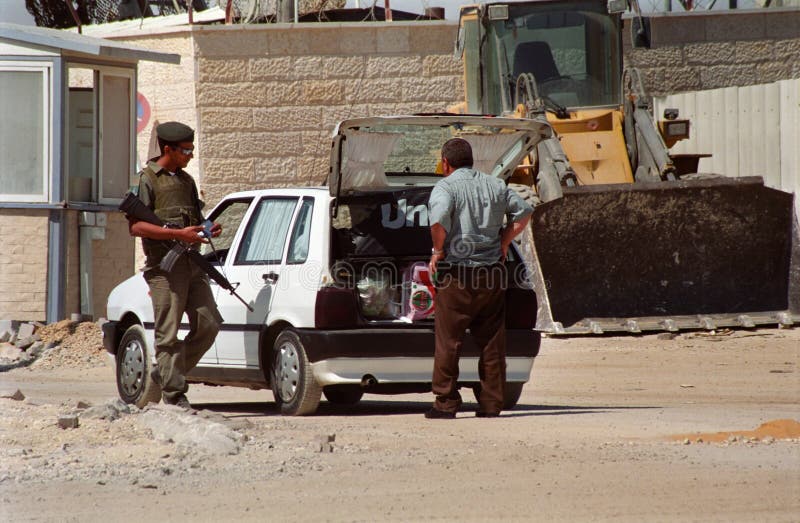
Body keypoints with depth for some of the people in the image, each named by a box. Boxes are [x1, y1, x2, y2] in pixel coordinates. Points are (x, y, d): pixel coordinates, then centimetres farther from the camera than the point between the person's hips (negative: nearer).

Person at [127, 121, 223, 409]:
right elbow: (136, 226, -13)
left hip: (193, 264, 7)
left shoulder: (186, 180, 19)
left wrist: (208, 229, 5)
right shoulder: (147, 179, -4)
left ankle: (166, 373, 15)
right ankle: (174, 395, -2)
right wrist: (179, 234, -20)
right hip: (165, 267, -7)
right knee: (168, 335, -5)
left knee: (208, 324, 1)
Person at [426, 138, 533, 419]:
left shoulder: (445, 186, -7)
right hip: (492, 273, 5)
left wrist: (438, 251, -11)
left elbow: (439, 217, -24)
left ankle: (446, 403, 1)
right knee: (492, 342, 9)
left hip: (457, 273, -5)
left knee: (448, 342, 1)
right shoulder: (495, 185, 11)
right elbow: (524, 211, 17)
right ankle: (491, 403, 9)